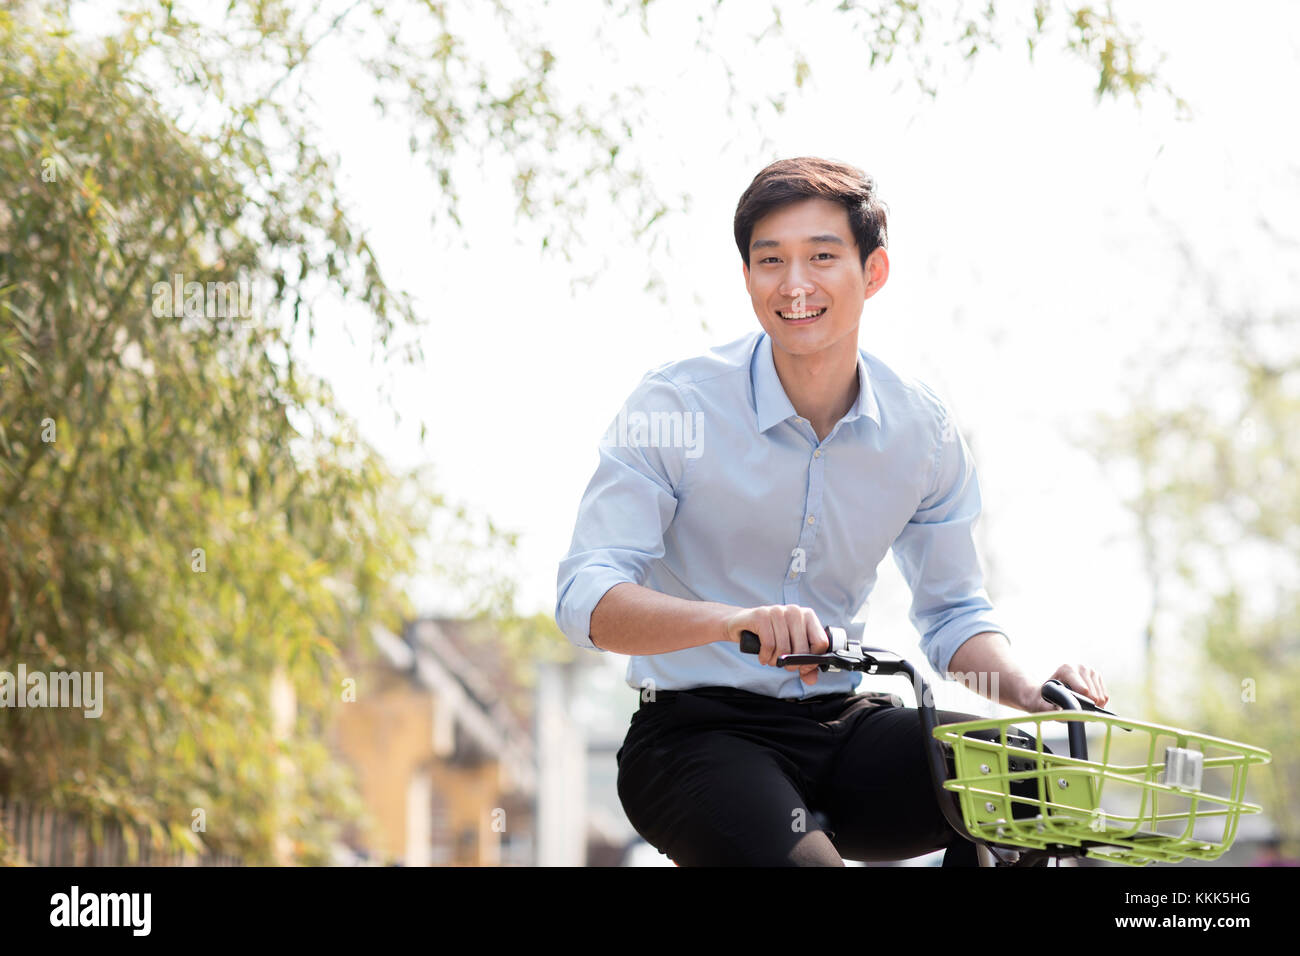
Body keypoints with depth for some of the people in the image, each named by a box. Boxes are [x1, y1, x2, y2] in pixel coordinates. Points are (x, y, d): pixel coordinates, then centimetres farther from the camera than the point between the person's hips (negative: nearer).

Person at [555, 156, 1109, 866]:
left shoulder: (922, 430, 2)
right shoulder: (673, 408, -10)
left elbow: (953, 613, 13)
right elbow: (585, 599, -18)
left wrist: (1033, 694, -8)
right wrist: (737, 619, -37)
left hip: (843, 728, 4)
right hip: (696, 735, -4)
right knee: (805, 861, -35)